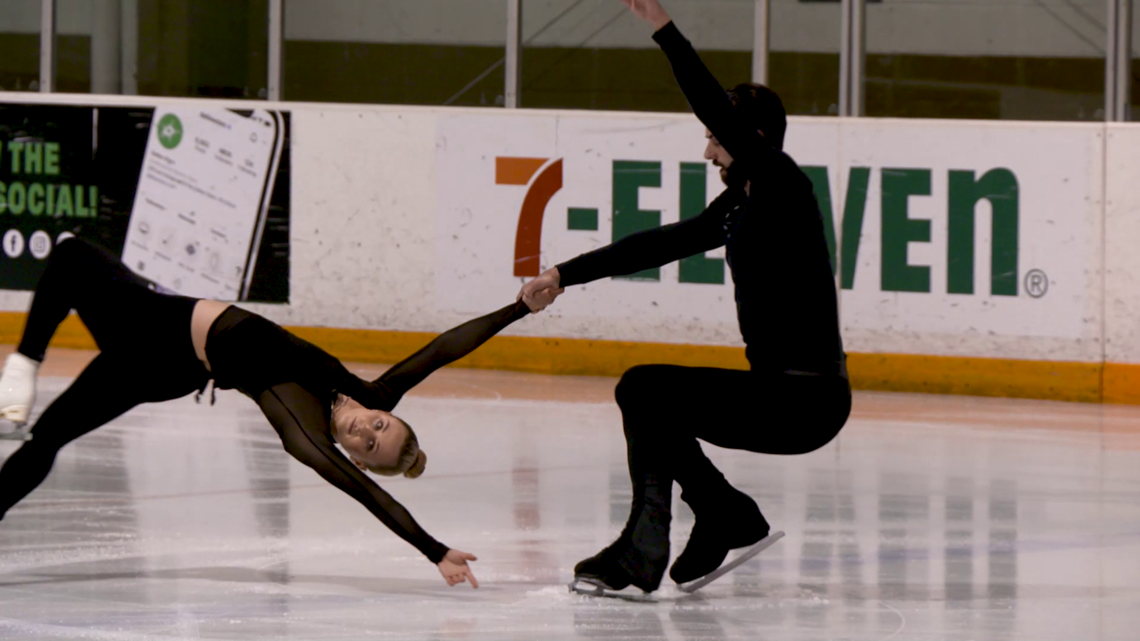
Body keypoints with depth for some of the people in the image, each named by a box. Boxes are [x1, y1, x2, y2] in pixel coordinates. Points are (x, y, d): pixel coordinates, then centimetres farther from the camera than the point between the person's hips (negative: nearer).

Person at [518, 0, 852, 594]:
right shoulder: (740, 205, 12)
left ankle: (642, 550, -12)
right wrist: (565, 275, 13)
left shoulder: (784, 185, -13)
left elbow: (722, 113, -25)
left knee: (648, 390, -13)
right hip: (782, 392, 10)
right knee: (644, 392, 16)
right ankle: (729, 516, 19)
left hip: (806, 402, -10)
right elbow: (661, 245, 15)